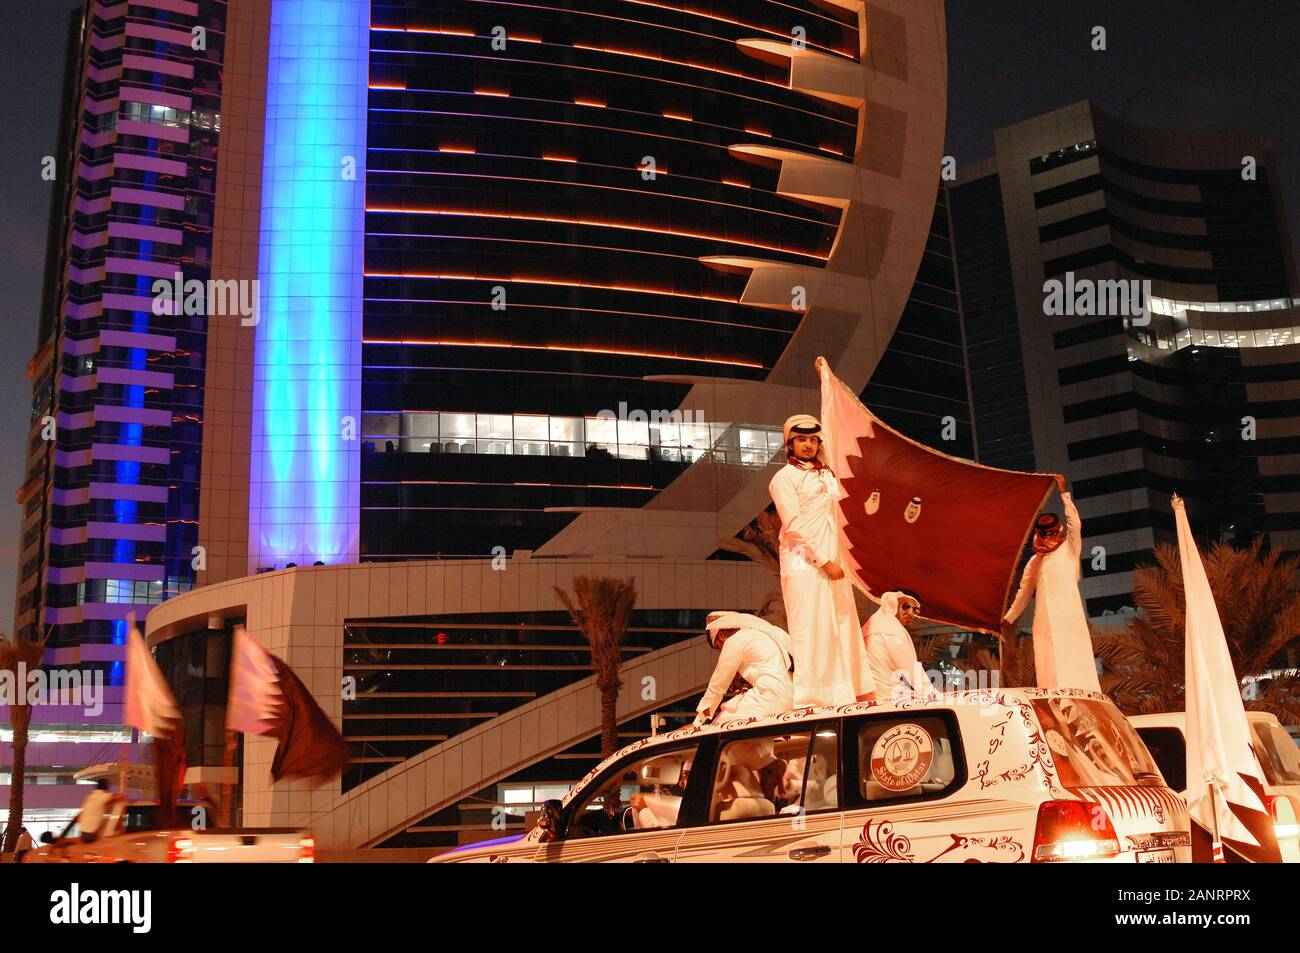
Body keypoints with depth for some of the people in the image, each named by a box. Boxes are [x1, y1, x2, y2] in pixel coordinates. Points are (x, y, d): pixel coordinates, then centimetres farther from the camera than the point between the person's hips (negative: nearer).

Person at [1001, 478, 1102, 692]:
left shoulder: (1069, 550, 14)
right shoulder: (1034, 561, 23)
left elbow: (1075, 524, -1)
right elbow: (1024, 592, 26)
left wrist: (1063, 492, -2)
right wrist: (1009, 618, 22)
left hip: (1068, 612, -3)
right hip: (1045, 617, 3)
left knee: (1073, 659, -12)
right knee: (1050, 664, -6)